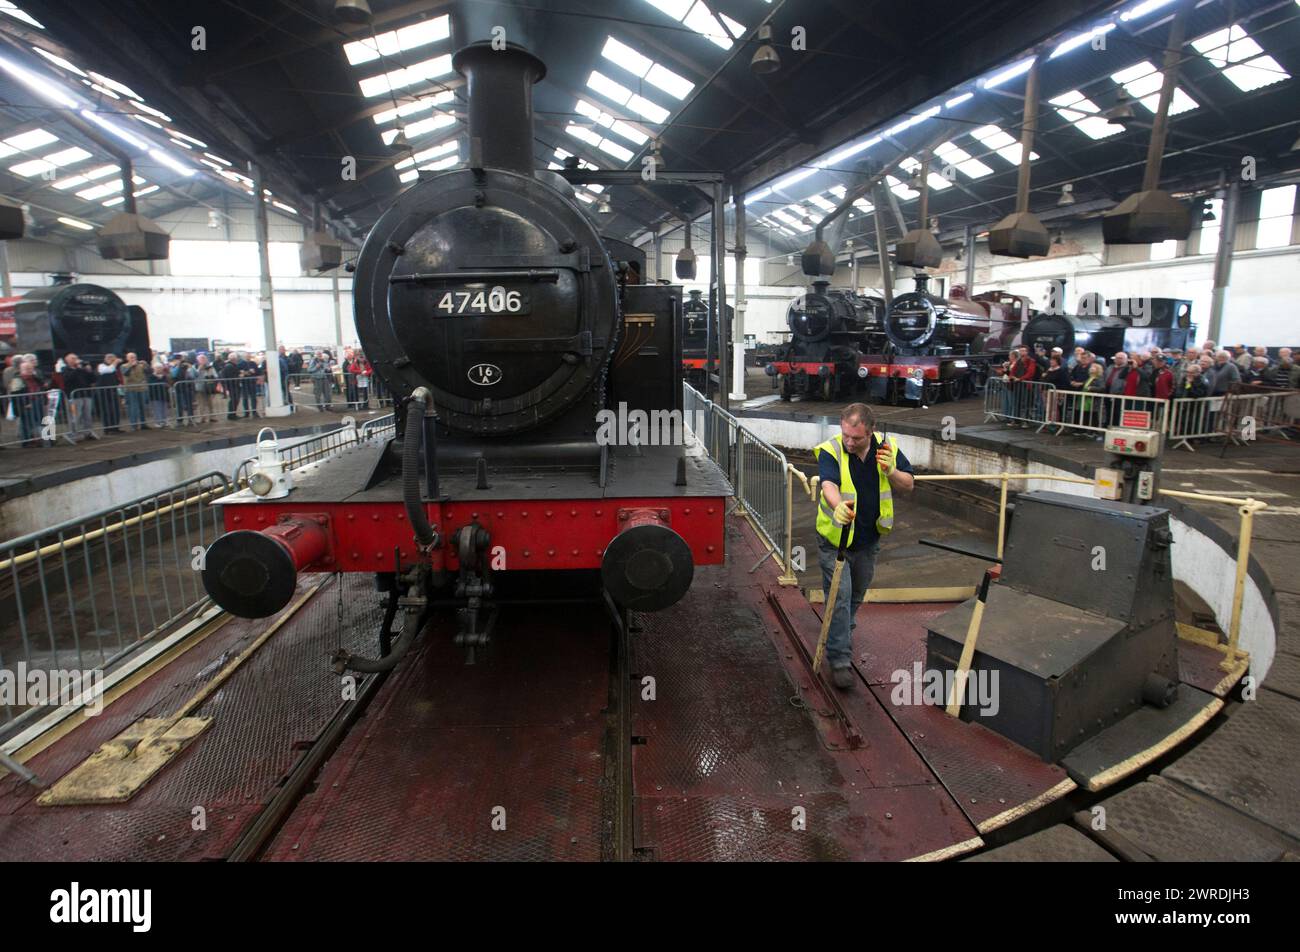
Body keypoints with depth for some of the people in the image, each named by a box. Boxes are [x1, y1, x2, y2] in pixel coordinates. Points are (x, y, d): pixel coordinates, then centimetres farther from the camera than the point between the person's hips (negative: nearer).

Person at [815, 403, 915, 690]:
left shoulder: (887, 447, -7)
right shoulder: (831, 451, -20)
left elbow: (908, 485, -1)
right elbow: (829, 485, -37)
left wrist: (891, 471, -22)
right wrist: (838, 507, -59)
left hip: (869, 539, 4)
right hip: (835, 538, -4)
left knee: (856, 595, 22)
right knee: (839, 598, -7)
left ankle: (843, 636, 48)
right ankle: (840, 660, 3)